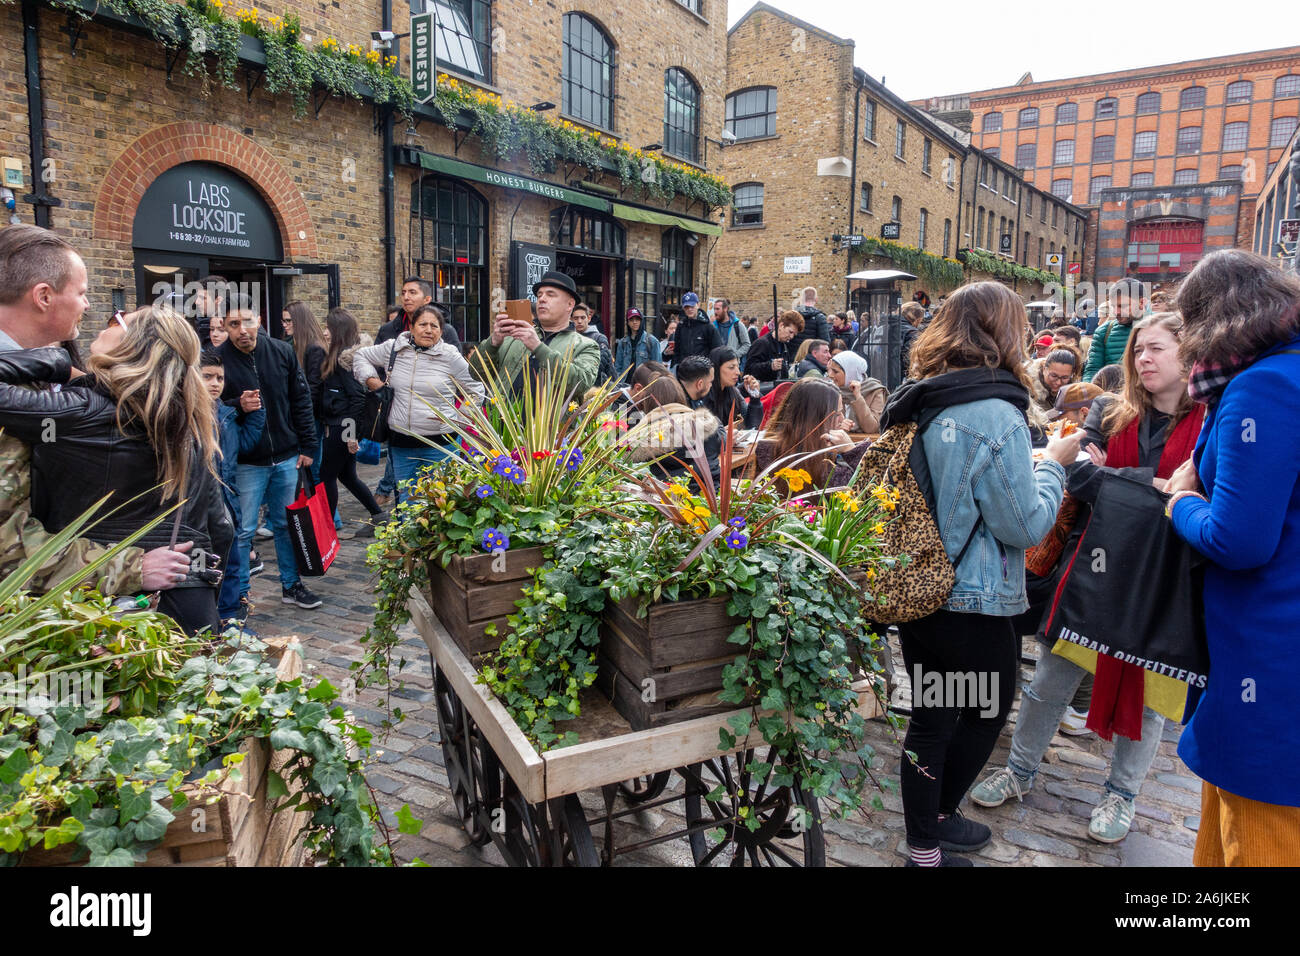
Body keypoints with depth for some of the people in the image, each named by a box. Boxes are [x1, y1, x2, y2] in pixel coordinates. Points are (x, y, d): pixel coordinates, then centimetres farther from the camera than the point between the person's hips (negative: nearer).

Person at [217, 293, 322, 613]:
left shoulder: (282, 352, 0)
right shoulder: (218, 359, -10)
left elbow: (301, 400, 6)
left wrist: (307, 446, 4)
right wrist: (238, 406, -27)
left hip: (286, 457, 3)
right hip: (245, 463, -3)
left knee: (287, 525, 15)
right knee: (242, 531, 4)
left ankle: (291, 584, 29)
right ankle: (239, 595, 19)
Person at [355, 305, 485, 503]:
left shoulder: (450, 356, -3)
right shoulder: (393, 349, 5)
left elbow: (475, 390, 6)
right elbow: (360, 355, 23)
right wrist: (369, 378, 7)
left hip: (440, 443, -3)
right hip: (400, 442, 3)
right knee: (405, 500, 11)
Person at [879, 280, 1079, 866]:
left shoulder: (915, 405, 3)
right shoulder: (996, 416, -21)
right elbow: (1026, 525, -17)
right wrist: (1053, 465, -1)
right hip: (975, 604, -7)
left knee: (930, 718, 19)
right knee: (987, 712, 18)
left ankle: (925, 844, 35)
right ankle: (938, 815, 34)